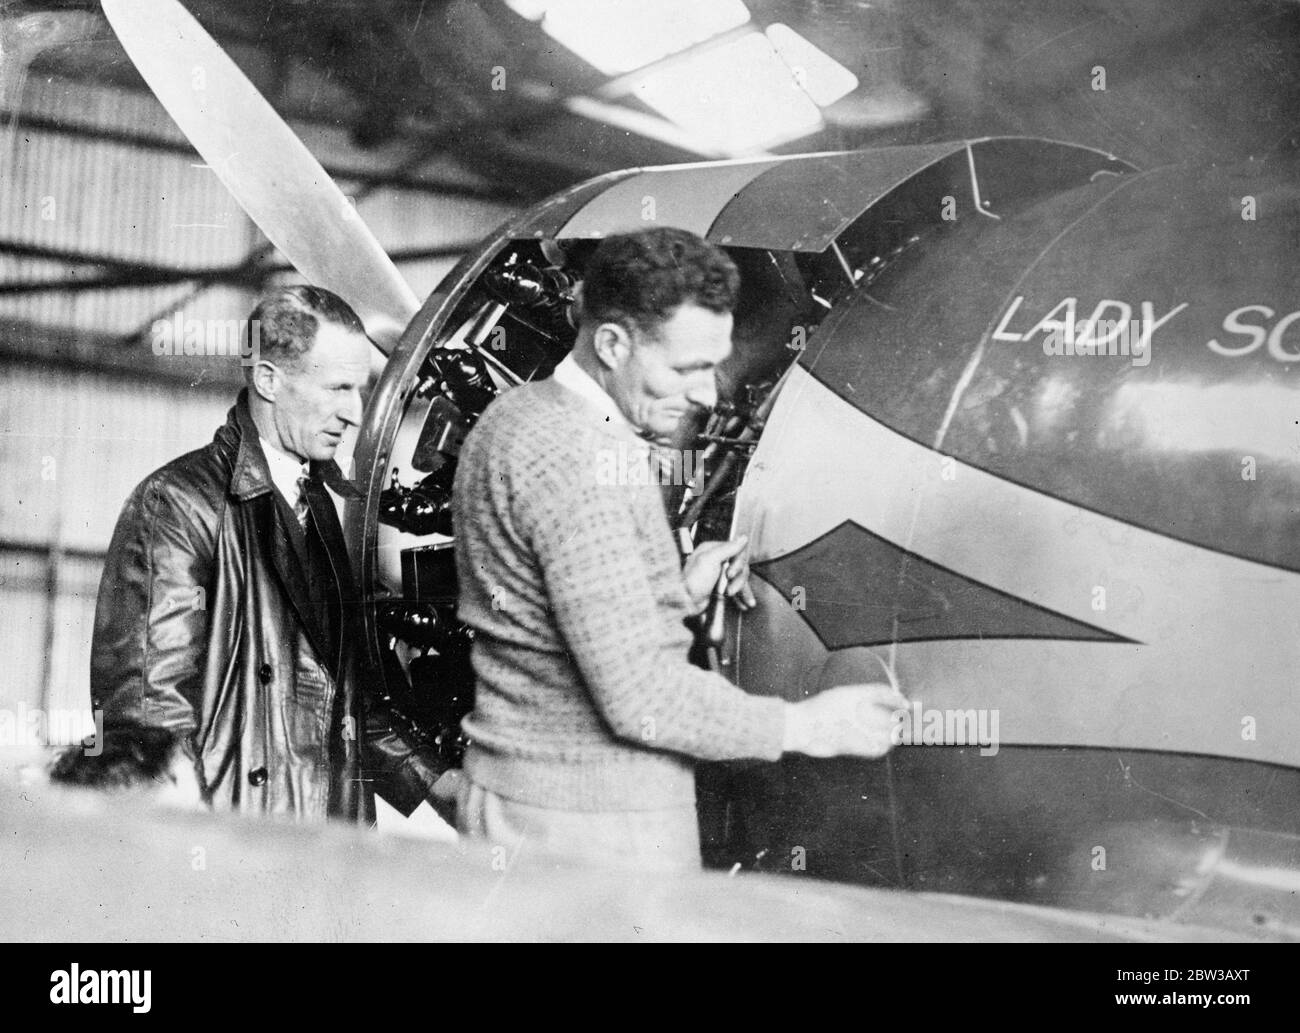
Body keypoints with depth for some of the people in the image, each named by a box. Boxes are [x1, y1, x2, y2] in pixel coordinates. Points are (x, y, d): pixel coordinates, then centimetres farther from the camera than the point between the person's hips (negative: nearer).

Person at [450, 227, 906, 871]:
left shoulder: (513, 419, 10)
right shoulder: (581, 458, -20)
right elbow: (639, 697, -23)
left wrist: (677, 593, 8)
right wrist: (803, 727, -14)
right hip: (593, 826, -10)